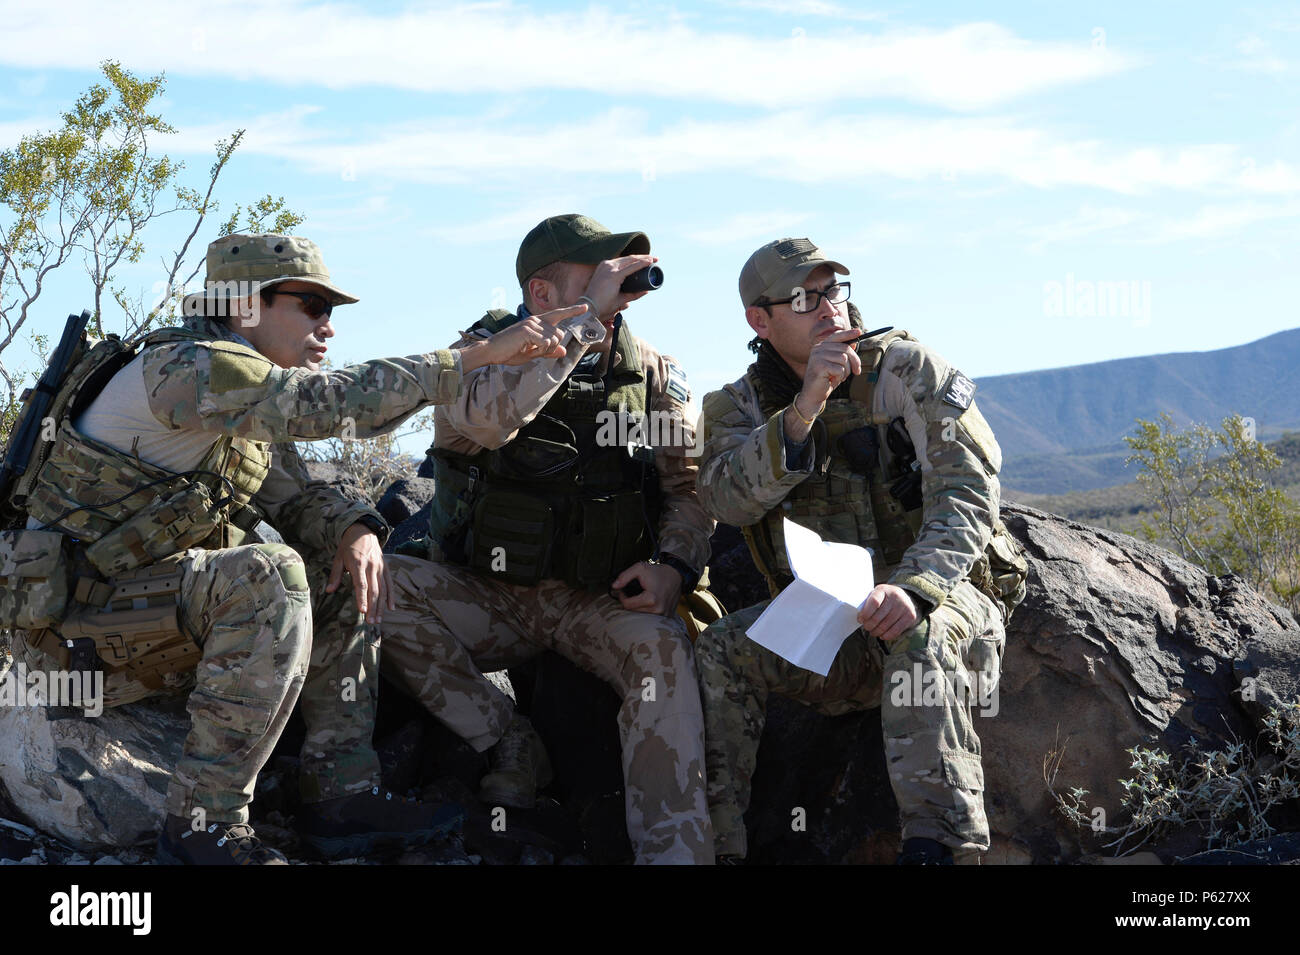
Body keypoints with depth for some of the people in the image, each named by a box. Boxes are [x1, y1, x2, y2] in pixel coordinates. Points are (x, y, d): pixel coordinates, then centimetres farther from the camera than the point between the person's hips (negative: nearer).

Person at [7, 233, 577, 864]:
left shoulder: (248, 409, 12)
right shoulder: (184, 366, -20)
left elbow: (297, 498, 13)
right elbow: (333, 401, -30)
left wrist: (358, 531, -12)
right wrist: (484, 352, -31)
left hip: (164, 612, 10)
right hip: (81, 632, -10)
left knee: (343, 575, 4)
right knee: (270, 577, -31)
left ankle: (342, 794, 1)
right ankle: (203, 827, -25)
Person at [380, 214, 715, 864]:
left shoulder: (652, 372, 6)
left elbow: (688, 484, 10)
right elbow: (482, 420, -29)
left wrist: (673, 564, -12)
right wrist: (589, 317, -28)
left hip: (602, 601, 1)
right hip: (490, 594, 0)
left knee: (663, 648, -33)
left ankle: (674, 851, -33)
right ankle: (510, 747, -14)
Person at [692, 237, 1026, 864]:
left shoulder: (907, 370, -4)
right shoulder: (738, 407, 5)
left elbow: (967, 492, -15)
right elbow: (727, 499, -17)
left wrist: (913, 586, -33)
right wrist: (806, 407, -30)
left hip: (938, 597, -3)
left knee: (918, 635, -37)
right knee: (717, 652, -22)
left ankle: (936, 843, -39)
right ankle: (707, 843, -16)